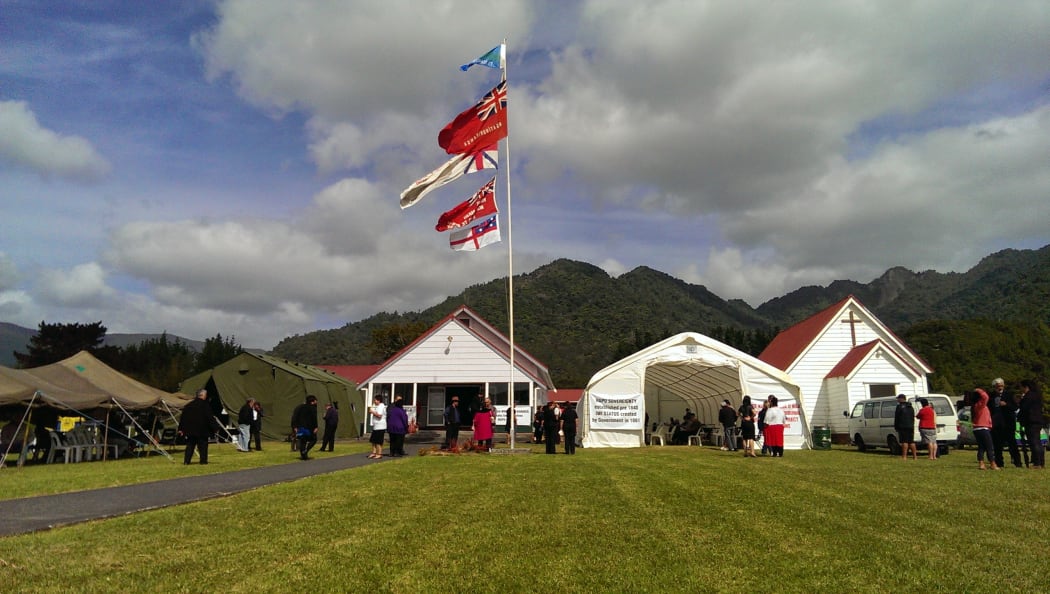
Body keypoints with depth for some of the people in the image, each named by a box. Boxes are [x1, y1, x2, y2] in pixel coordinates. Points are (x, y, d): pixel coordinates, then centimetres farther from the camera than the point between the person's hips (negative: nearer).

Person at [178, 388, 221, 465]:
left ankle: (186, 460, 7)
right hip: (202, 430, -5)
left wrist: (181, 429, 15)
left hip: (190, 430, 5)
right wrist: (215, 427, -5)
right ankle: (203, 460, 3)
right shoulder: (205, 405, -10)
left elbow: (183, 418, 10)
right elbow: (210, 418, -11)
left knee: (190, 445, 11)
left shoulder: (189, 405, 8)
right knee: (203, 446, 3)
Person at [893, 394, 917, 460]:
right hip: (911, 427, 7)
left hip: (903, 427, -7)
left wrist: (895, 427, -1)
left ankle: (904, 456, -12)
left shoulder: (900, 406, -7)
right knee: (911, 442, 11)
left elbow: (896, 418, -8)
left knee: (904, 442, -9)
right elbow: (913, 418, 20)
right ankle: (915, 456, 11)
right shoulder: (911, 407, 17)